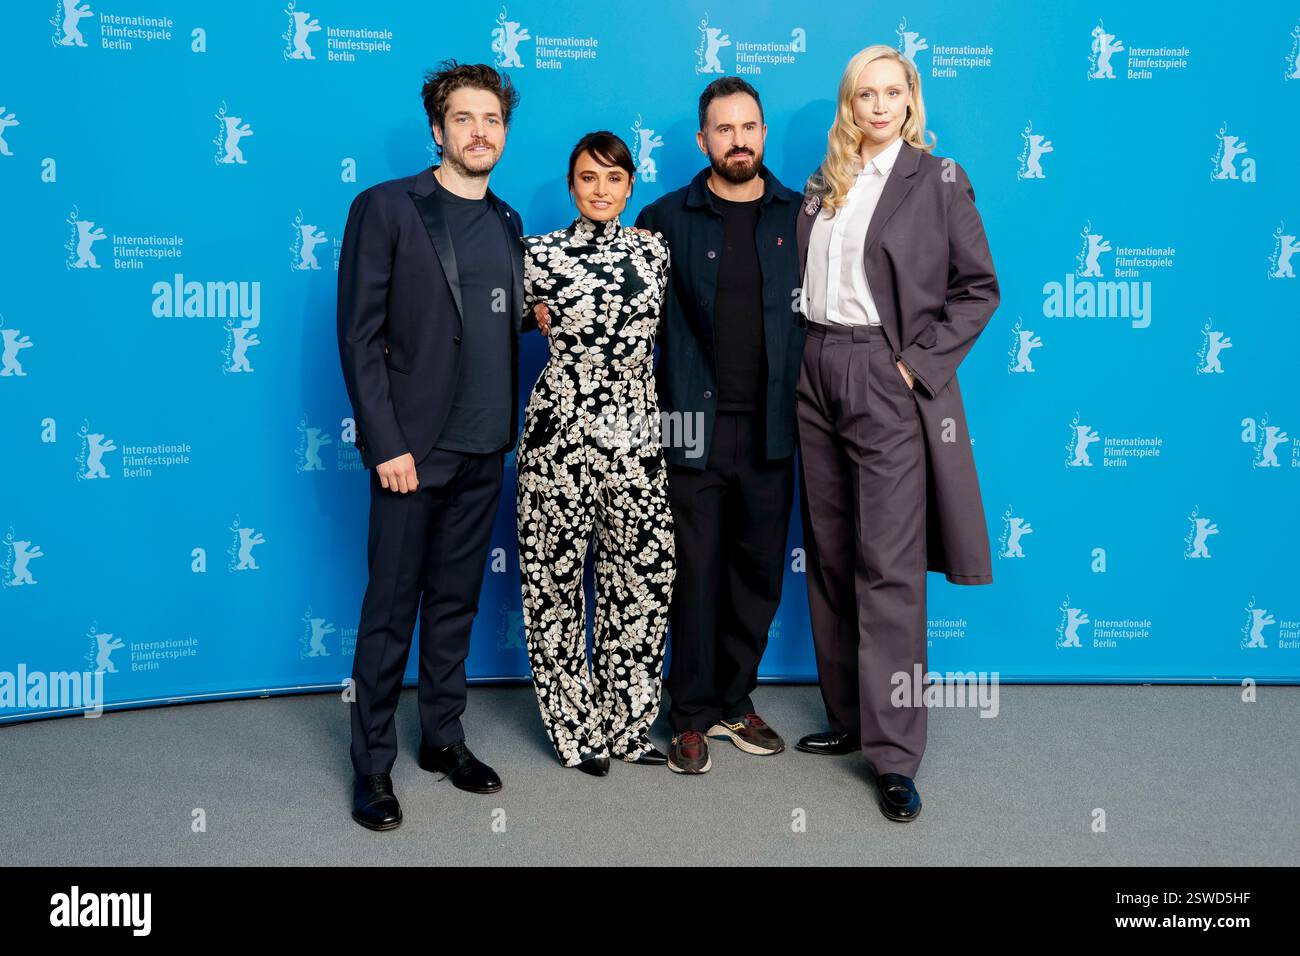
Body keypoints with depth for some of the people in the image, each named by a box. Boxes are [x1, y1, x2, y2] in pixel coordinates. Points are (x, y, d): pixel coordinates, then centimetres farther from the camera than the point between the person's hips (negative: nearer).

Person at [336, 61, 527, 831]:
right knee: (392, 606, 2)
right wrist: (387, 443, -14)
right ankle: (373, 762, 15)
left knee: (457, 601, 13)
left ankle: (444, 737, 27)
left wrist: (508, 428, 6)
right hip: (414, 448, -5)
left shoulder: (507, 223, 13)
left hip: (484, 450, 5)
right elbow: (360, 334, -8)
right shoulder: (385, 208, -4)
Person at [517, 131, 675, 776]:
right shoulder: (540, 254, 0)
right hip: (559, 430, -2)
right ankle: (575, 726, 22)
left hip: (636, 432, 3)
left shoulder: (654, 251, 8)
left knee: (642, 577, 5)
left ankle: (625, 723, 23)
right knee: (556, 579, 4)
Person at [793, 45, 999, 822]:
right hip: (819, 378, 6)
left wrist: (921, 362, -11)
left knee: (889, 569, -7)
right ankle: (849, 718, 24)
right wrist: (806, 357, 4)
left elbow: (980, 287, -3)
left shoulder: (937, 179, -1)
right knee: (831, 559, 10)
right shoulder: (825, 185, 14)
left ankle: (895, 755, 0)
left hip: (888, 380, -6)